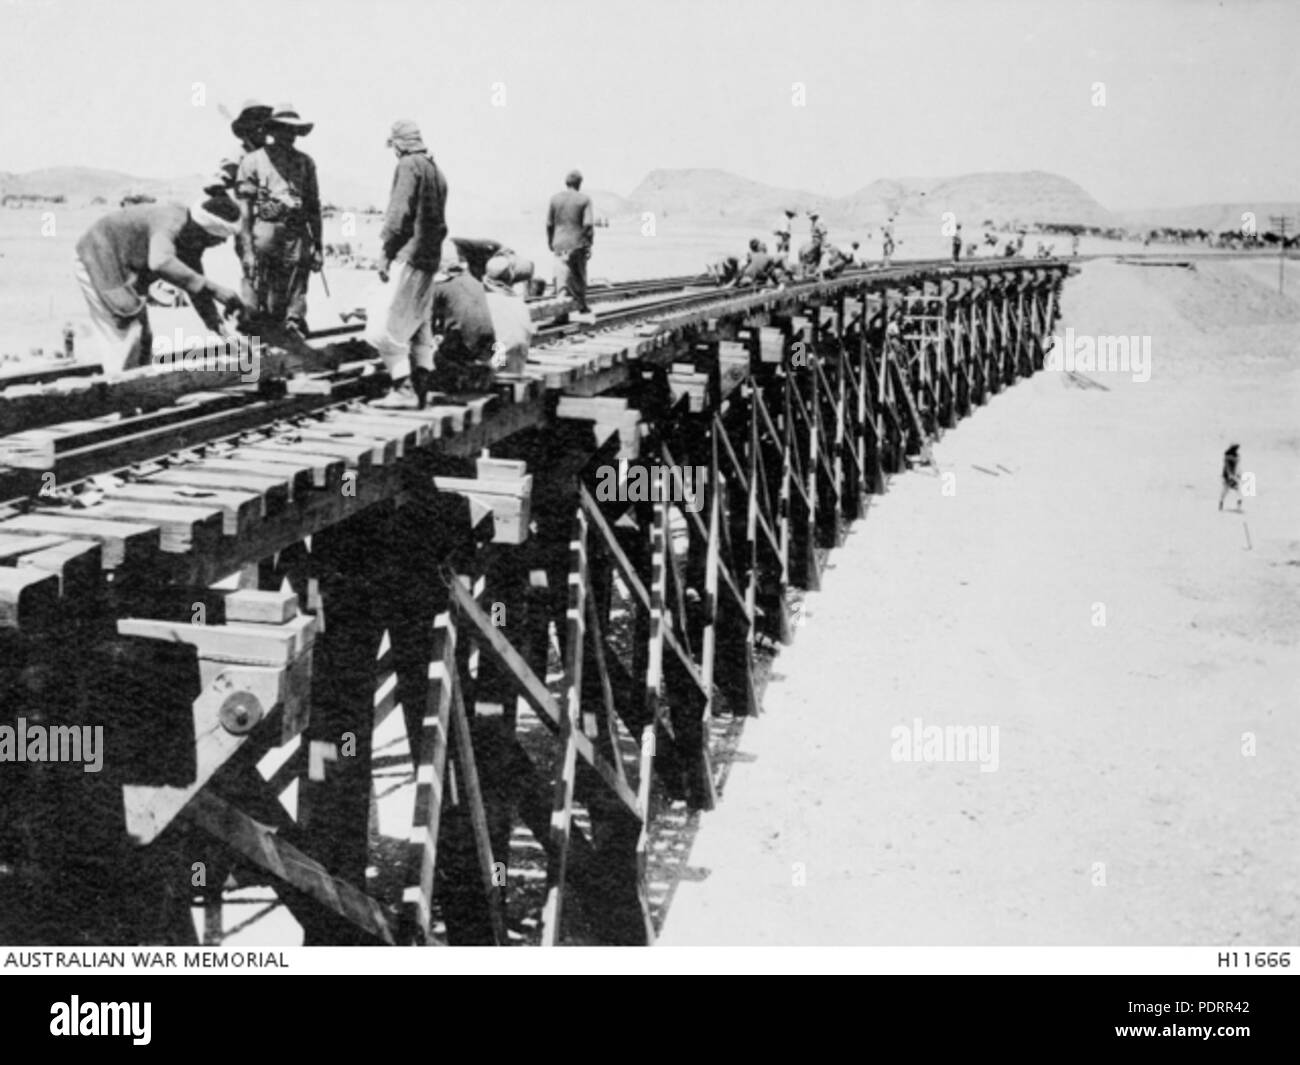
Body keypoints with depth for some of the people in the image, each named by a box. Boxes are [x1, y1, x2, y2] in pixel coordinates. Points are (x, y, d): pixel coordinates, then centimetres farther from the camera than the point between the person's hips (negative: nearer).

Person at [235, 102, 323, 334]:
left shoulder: (305, 162, 14)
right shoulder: (253, 161, 4)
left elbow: (314, 207, 17)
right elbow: (245, 210, 0)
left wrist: (319, 246, 12)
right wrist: (247, 250, -7)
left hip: (298, 237, 3)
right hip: (265, 235, -2)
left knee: (295, 303, -3)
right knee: (266, 305, -2)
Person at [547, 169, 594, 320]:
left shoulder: (555, 198, 1)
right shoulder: (584, 199, -5)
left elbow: (549, 223, 4)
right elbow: (588, 224, -13)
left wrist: (550, 242, 17)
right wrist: (590, 243, -3)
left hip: (560, 244, 1)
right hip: (578, 244, -1)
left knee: (563, 275, -3)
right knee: (579, 277, 13)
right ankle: (583, 309, 25)